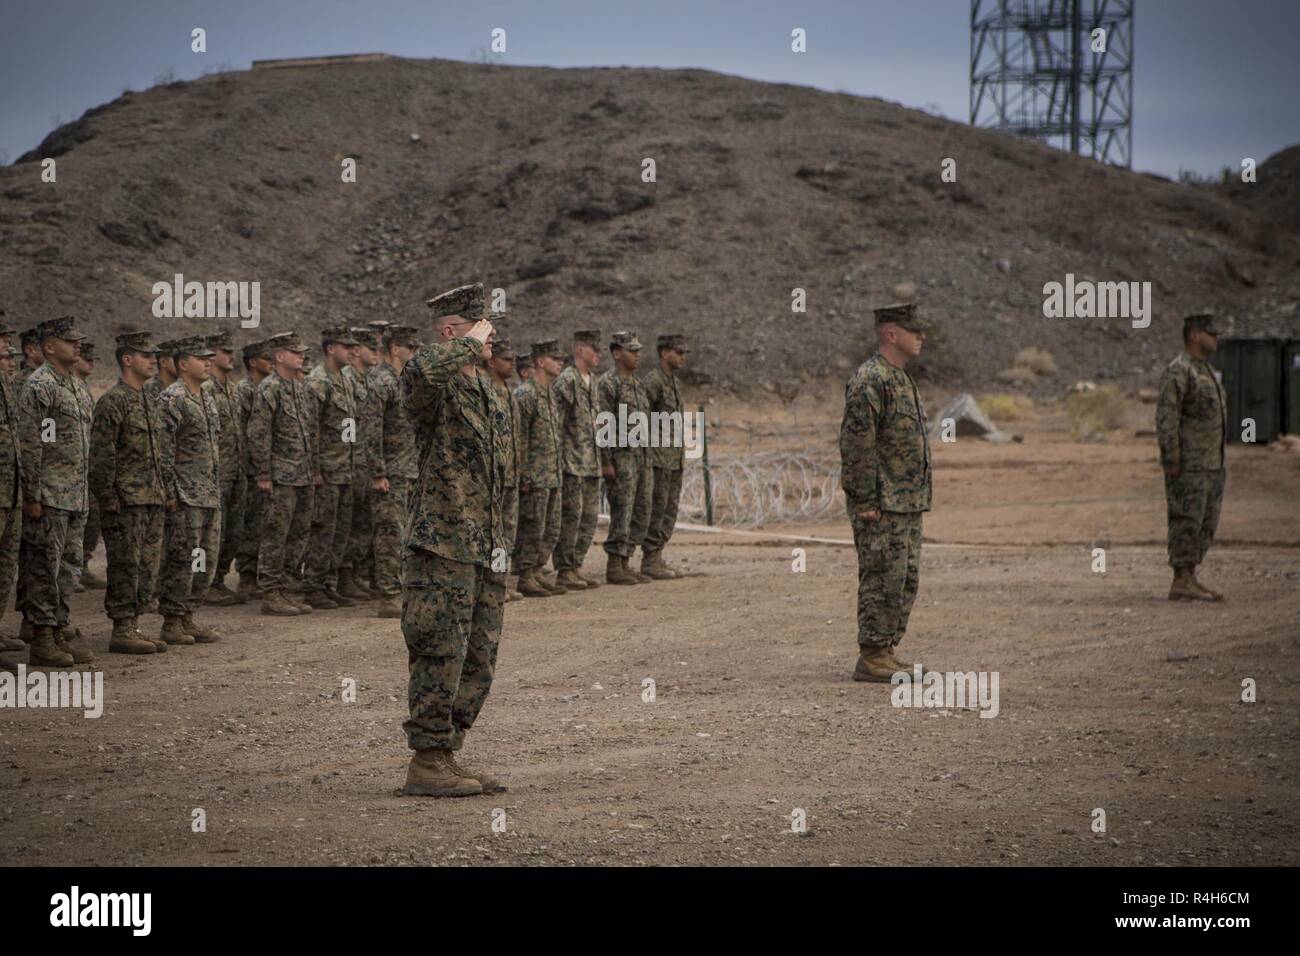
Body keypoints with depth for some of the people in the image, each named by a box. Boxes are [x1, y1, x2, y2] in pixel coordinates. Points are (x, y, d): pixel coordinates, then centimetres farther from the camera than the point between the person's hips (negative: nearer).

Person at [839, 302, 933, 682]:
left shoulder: (901, 379, 17)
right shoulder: (870, 380, -16)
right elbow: (856, 444, -20)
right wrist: (865, 501, -21)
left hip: (907, 503, 10)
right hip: (882, 505, -10)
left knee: (906, 580, 12)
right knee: (883, 579, -8)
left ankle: (886, 651, 19)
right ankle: (870, 658, -3)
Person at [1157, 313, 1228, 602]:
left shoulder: (1204, 372, 18)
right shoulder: (1178, 371, -12)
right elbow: (1166, 418, -19)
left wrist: (1219, 463, 20)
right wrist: (1172, 461, -22)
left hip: (1210, 466, 10)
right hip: (1188, 466, -10)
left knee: (1205, 524, 8)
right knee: (1187, 521, -9)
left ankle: (1189, 580, 11)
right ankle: (1181, 583, -8)